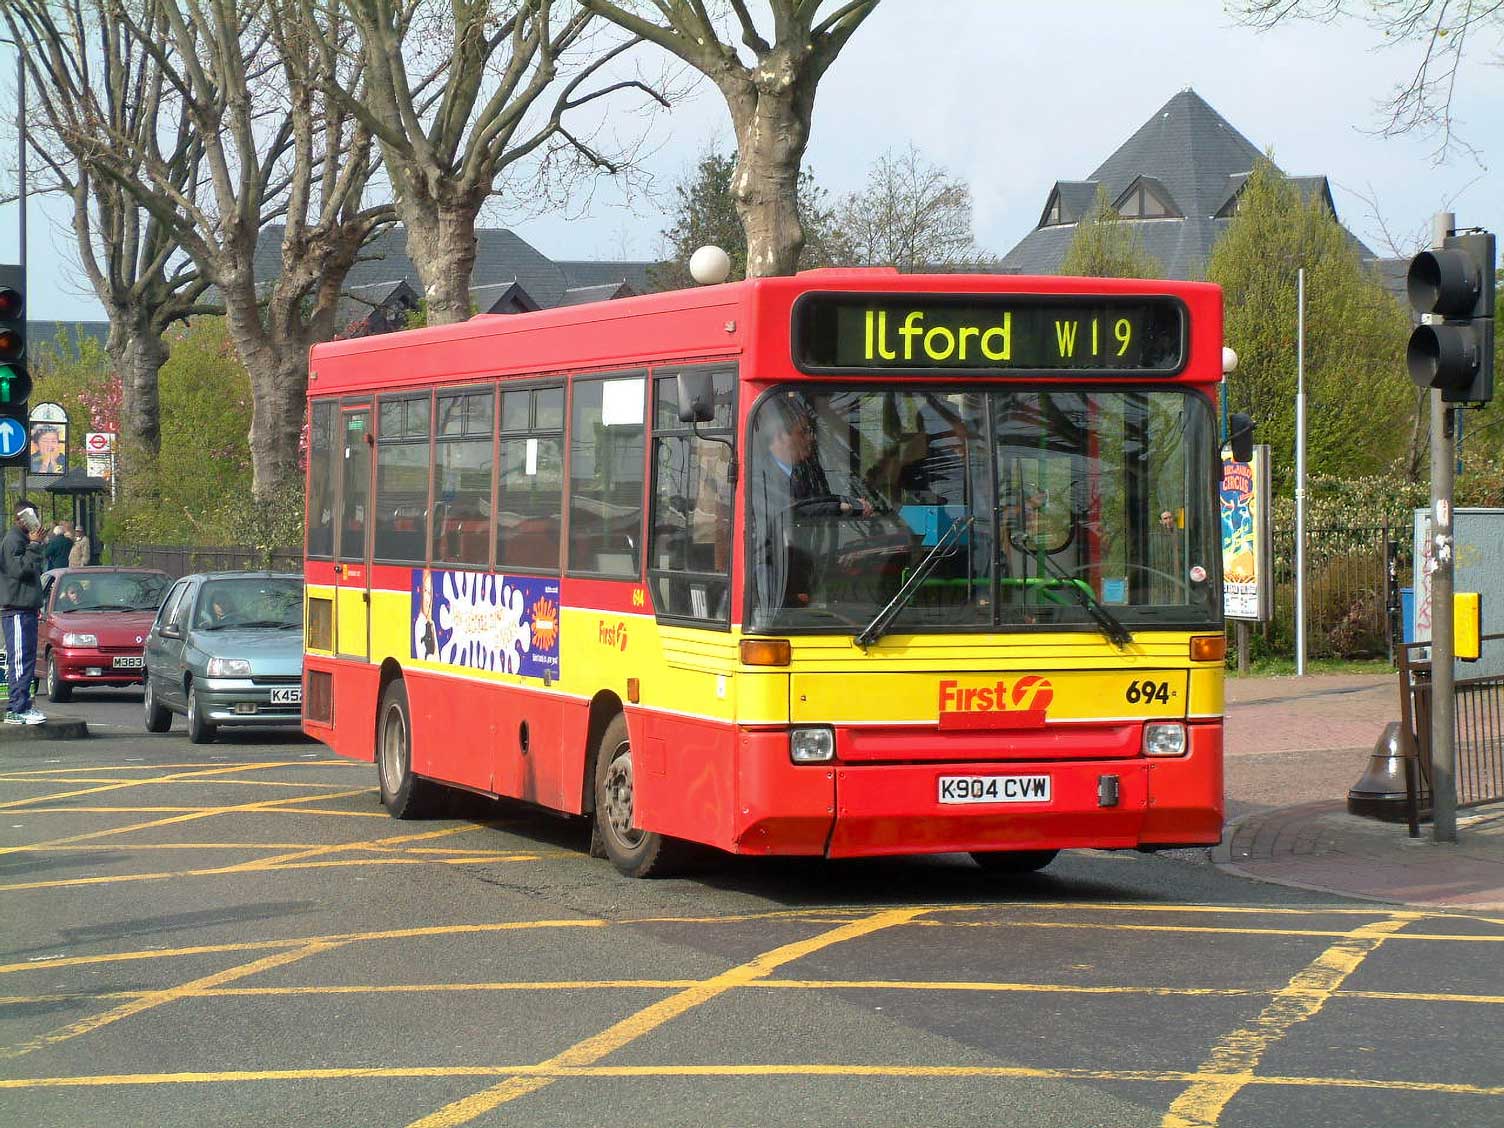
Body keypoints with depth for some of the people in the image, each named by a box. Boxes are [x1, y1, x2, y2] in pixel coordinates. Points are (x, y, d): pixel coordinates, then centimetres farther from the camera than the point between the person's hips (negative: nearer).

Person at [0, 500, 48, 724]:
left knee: (25, 660, 11)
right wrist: (34, 545, -17)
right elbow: (20, 569, -21)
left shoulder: (23, 539, 20)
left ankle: (22, 706, 15)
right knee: (21, 659, -12)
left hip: (27, 609, 10)